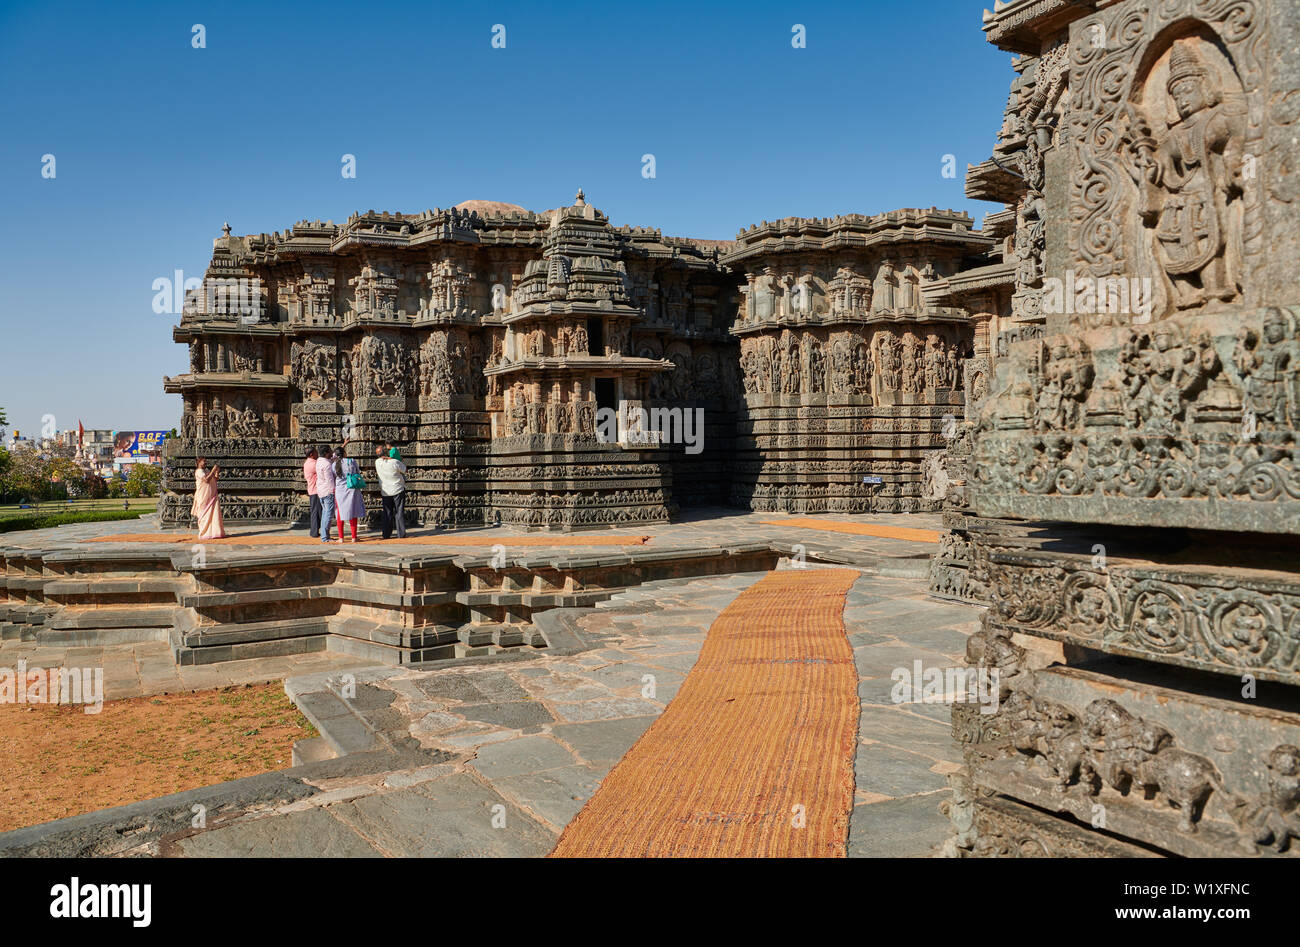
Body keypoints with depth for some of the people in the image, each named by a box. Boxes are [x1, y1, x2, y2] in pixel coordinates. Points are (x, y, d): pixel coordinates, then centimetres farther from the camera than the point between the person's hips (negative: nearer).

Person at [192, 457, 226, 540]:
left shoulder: (207, 470, 17)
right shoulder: (199, 471, -7)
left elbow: (215, 480, 21)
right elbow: (206, 480, -22)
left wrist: (216, 471, 7)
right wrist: (213, 470, -17)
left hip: (212, 497, 7)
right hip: (204, 497, -7)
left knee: (215, 513, 0)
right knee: (205, 515, -3)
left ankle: (215, 532, 1)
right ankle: (205, 534, 1)